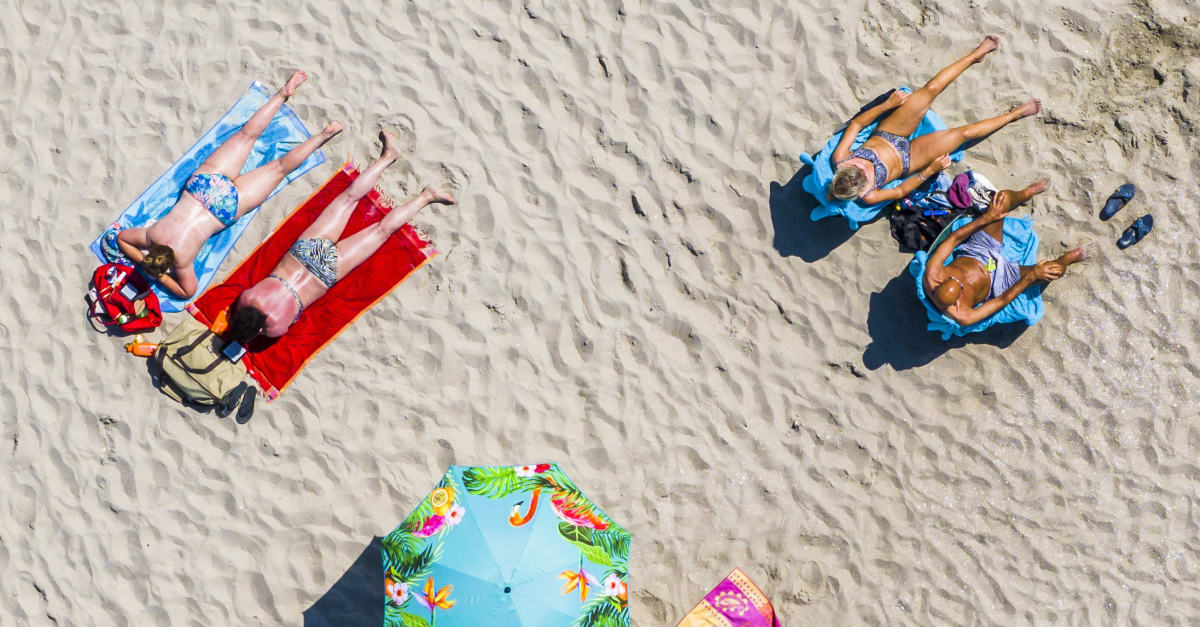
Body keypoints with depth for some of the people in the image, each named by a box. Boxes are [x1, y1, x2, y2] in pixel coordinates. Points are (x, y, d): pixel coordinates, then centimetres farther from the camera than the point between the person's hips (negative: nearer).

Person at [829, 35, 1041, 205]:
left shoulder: (839, 159, -28)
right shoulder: (869, 197, -36)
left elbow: (856, 124, -14)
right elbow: (901, 191, -18)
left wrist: (887, 104, -15)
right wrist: (930, 171, -20)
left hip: (885, 136, 4)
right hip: (908, 158, -4)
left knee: (931, 89, -6)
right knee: (965, 132, -7)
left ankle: (976, 54, 20)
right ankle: (1014, 114, 23)